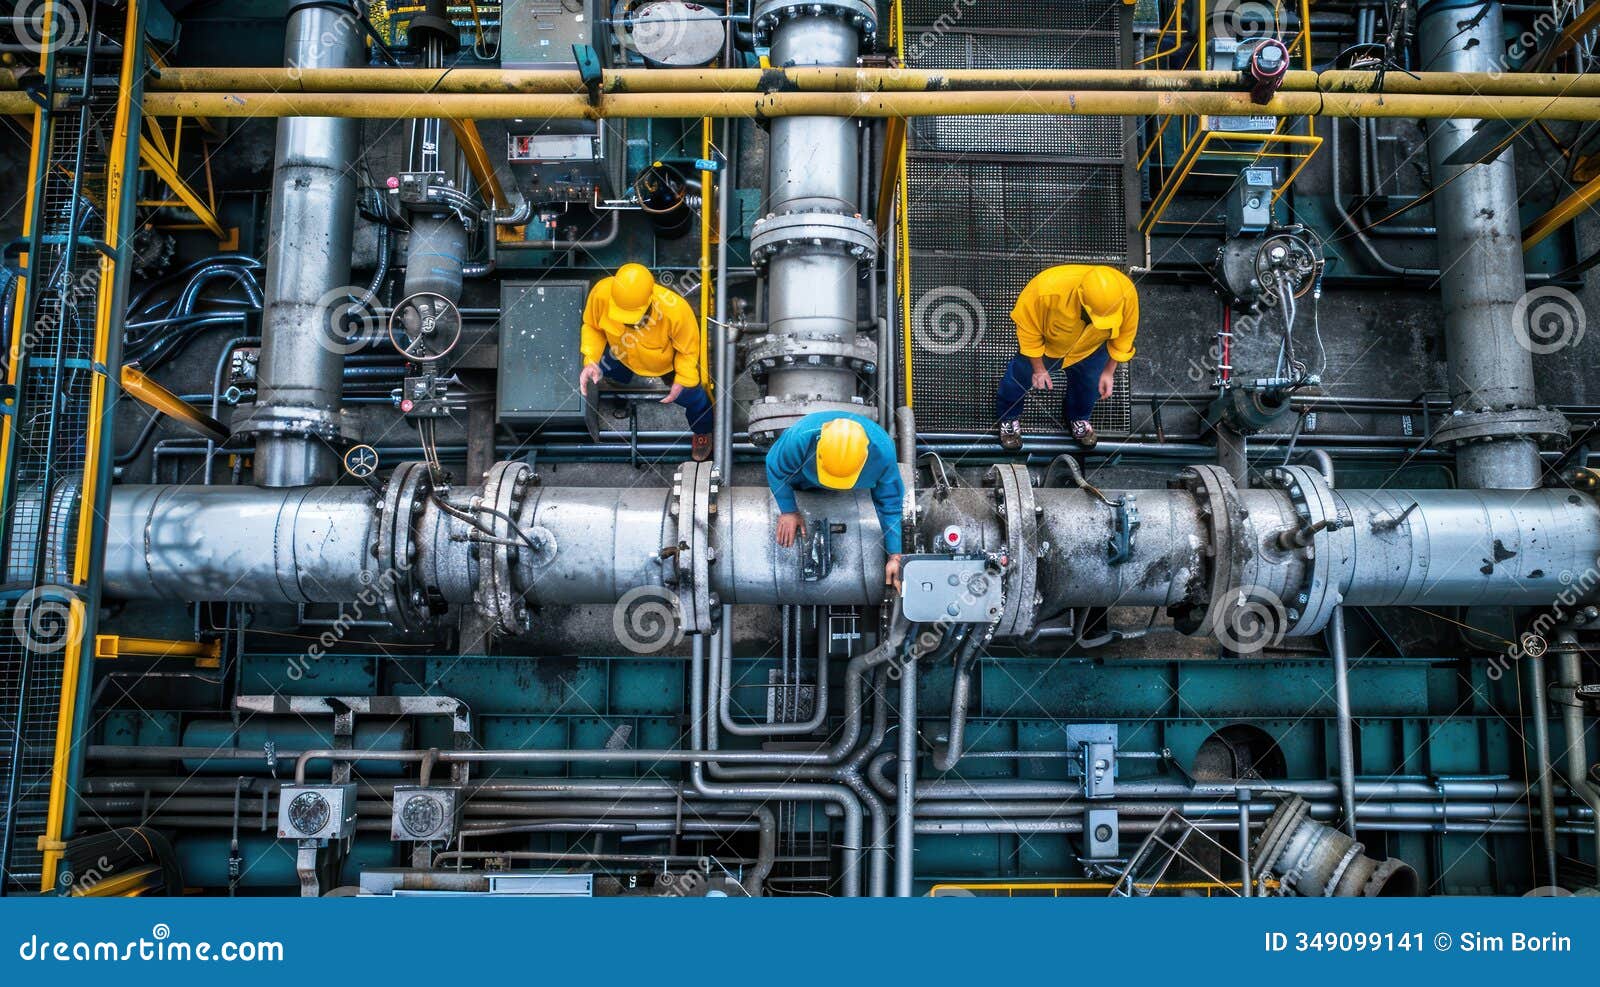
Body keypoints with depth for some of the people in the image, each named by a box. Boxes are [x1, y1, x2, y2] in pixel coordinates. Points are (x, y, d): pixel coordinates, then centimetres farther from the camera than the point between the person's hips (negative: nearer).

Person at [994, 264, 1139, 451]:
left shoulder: (1126, 295, -36)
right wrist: (1038, 368, -15)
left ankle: (1078, 418, 55)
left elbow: (1124, 335, -13)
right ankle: (1009, 416, 50)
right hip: (1044, 345, -2)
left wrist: (1109, 371, -6)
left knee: (1090, 386, 21)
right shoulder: (1048, 290, -45)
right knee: (1020, 376, 18)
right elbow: (1028, 328, -25)